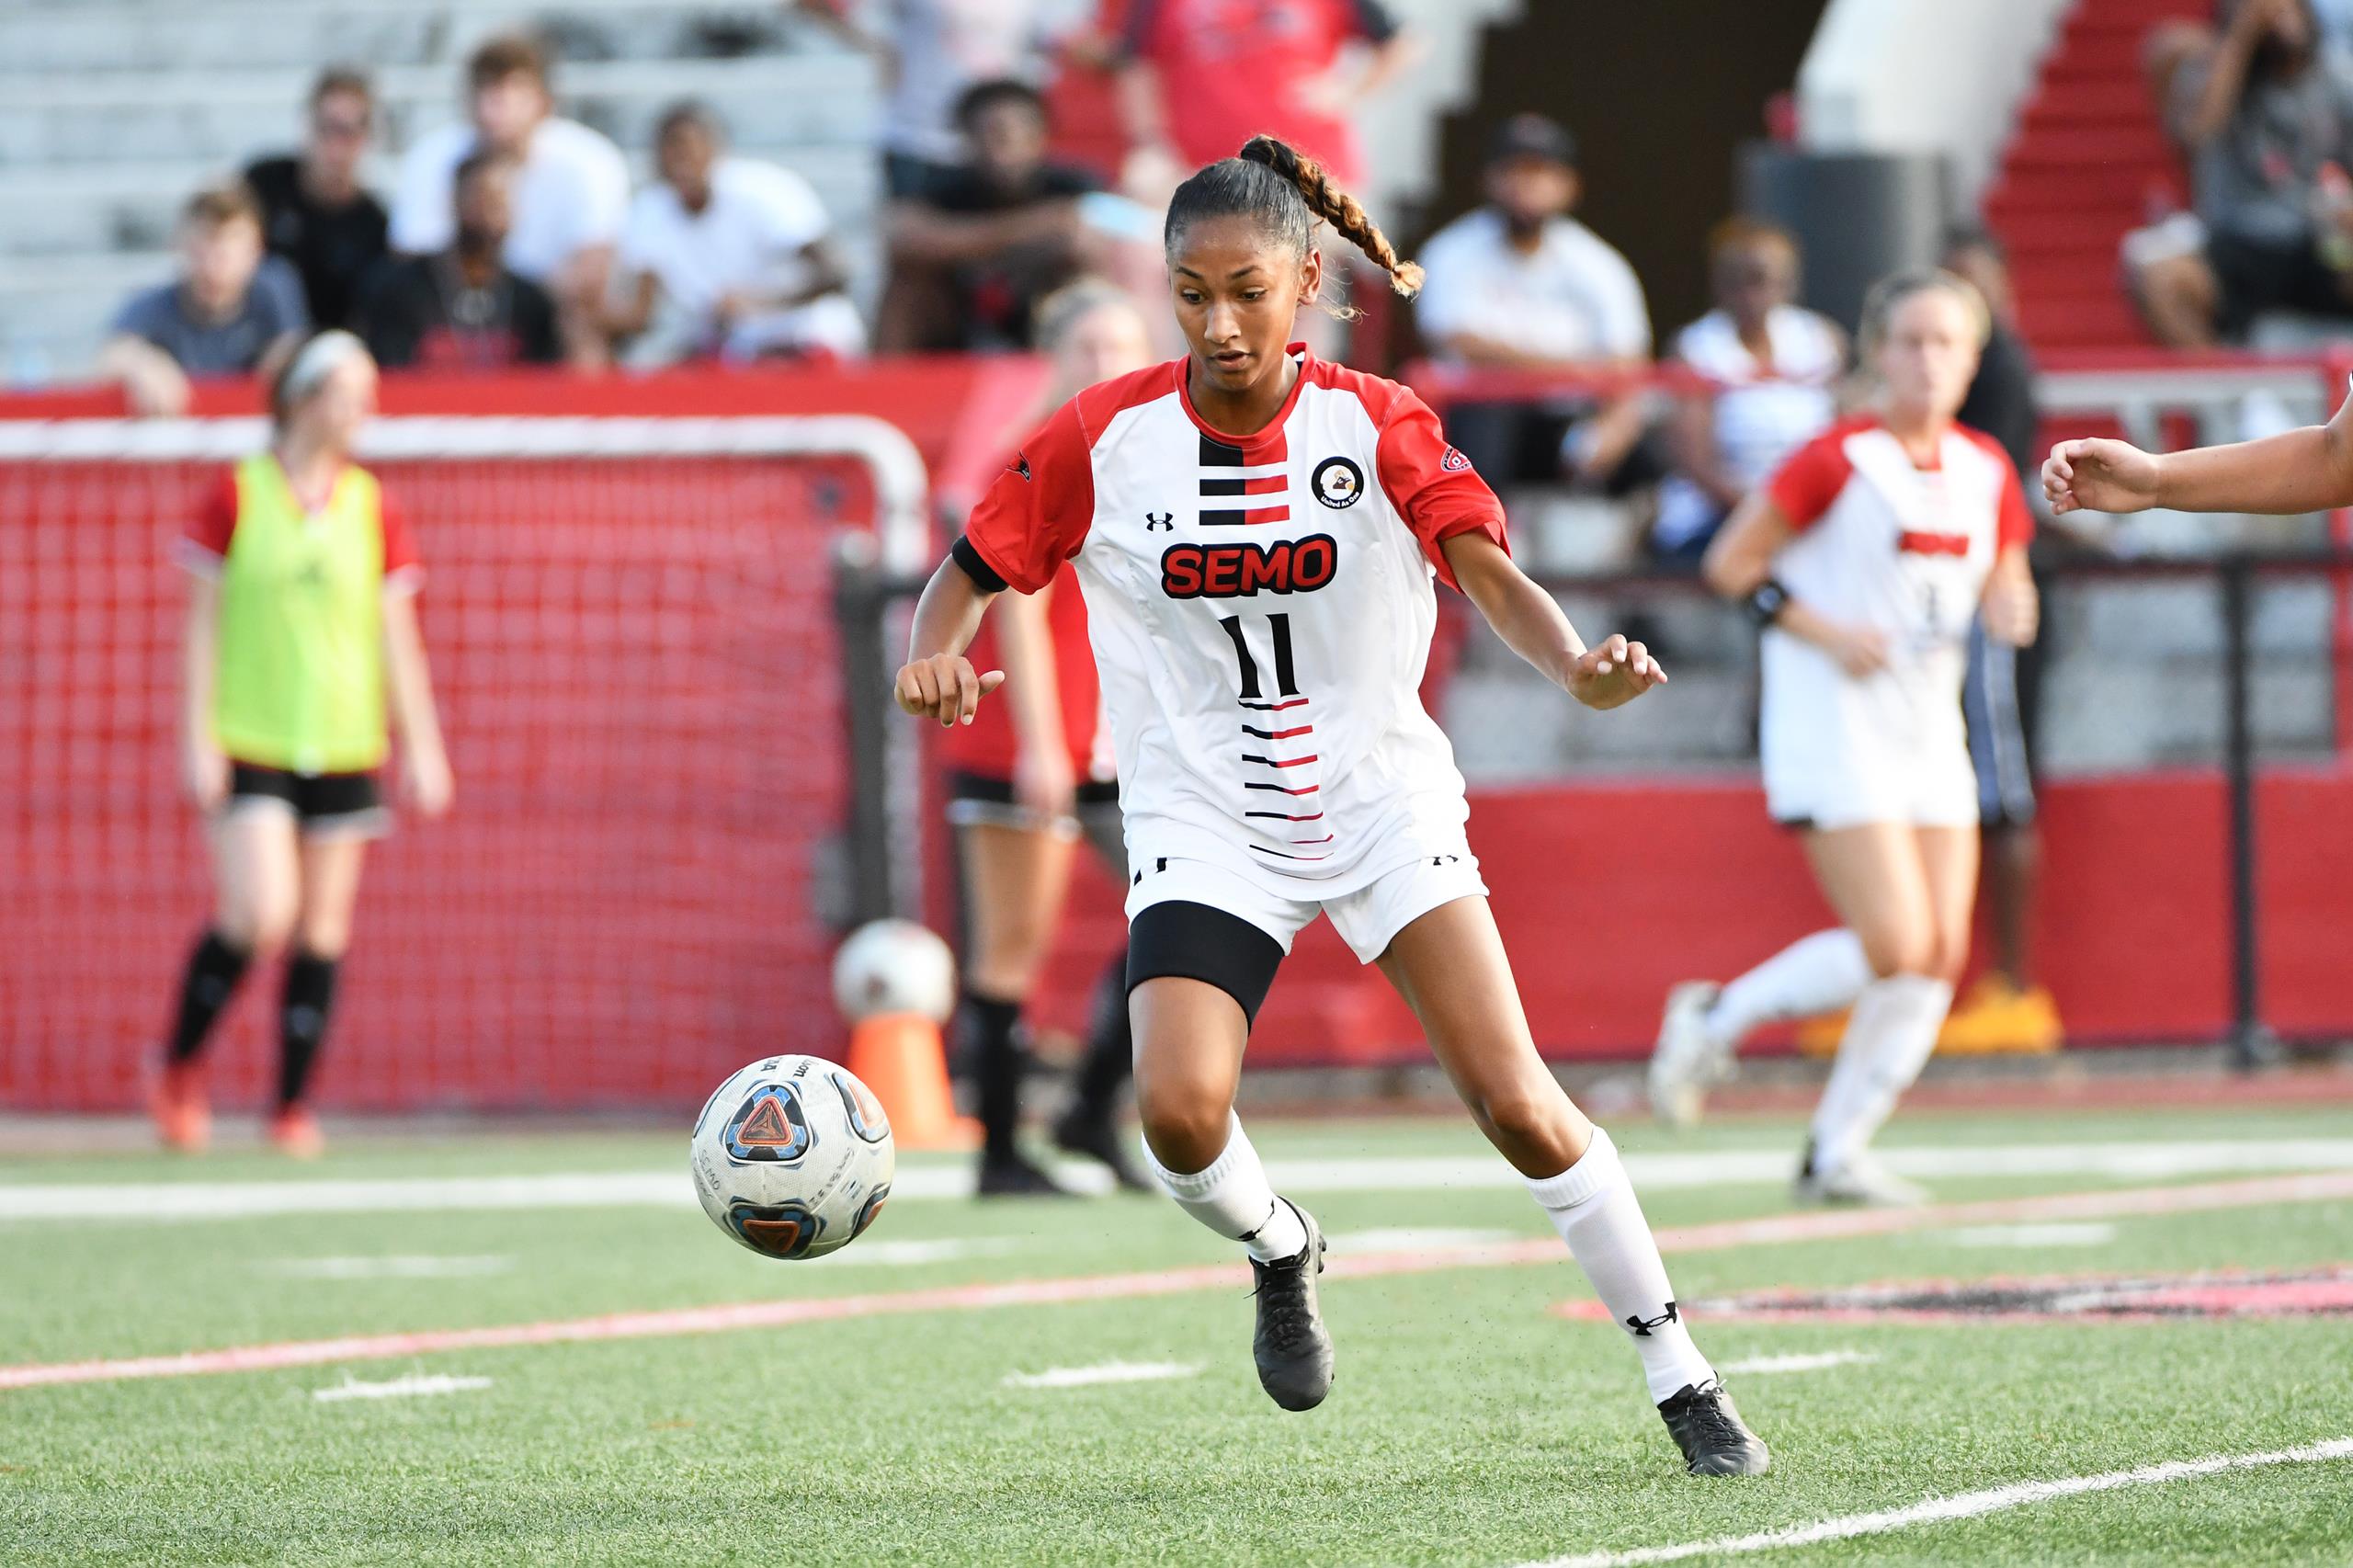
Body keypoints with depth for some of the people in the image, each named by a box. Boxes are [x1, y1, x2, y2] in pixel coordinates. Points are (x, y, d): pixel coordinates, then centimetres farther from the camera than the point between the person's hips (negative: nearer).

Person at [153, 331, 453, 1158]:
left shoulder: (372, 507, 6)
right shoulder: (238, 494, -2)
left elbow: (397, 637, 10)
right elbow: (203, 623, 0)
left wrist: (422, 746, 5)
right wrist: (197, 739, -5)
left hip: (344, 748, 3)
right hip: (251, 747, -3)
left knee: (322, 931, 2)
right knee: (260, 915, -16)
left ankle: (294, 1103, 10)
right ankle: (180, 1064, 6)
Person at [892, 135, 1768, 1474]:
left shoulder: (1377, 426, -7)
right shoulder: (1107, 438, -6)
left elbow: (1493, 575, -17)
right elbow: (973, 570, 4)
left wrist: (1579, 667, -38)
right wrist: (937, 654, -19)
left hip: (1382, 800, 0)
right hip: (1205, 826, 0)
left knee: (1519, 1107, -10)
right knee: (1180, 1111, -22)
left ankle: (1682, 1378, 6)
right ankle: (1282, 1253, 13)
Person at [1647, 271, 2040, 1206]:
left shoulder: (1987, 473, 7)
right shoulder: (1839, 460, -10)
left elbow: (2005, 586, 19)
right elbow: (1730, 563, -5)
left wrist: (2012, 610, -5)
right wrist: (1825, 632, -15)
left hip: (1931, 730, 7)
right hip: (1835, 726, -7)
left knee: (1941, 958, 0)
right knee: (1895, 947, -15)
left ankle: (1836, 1155, 8)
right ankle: (1714, 1019, 6)